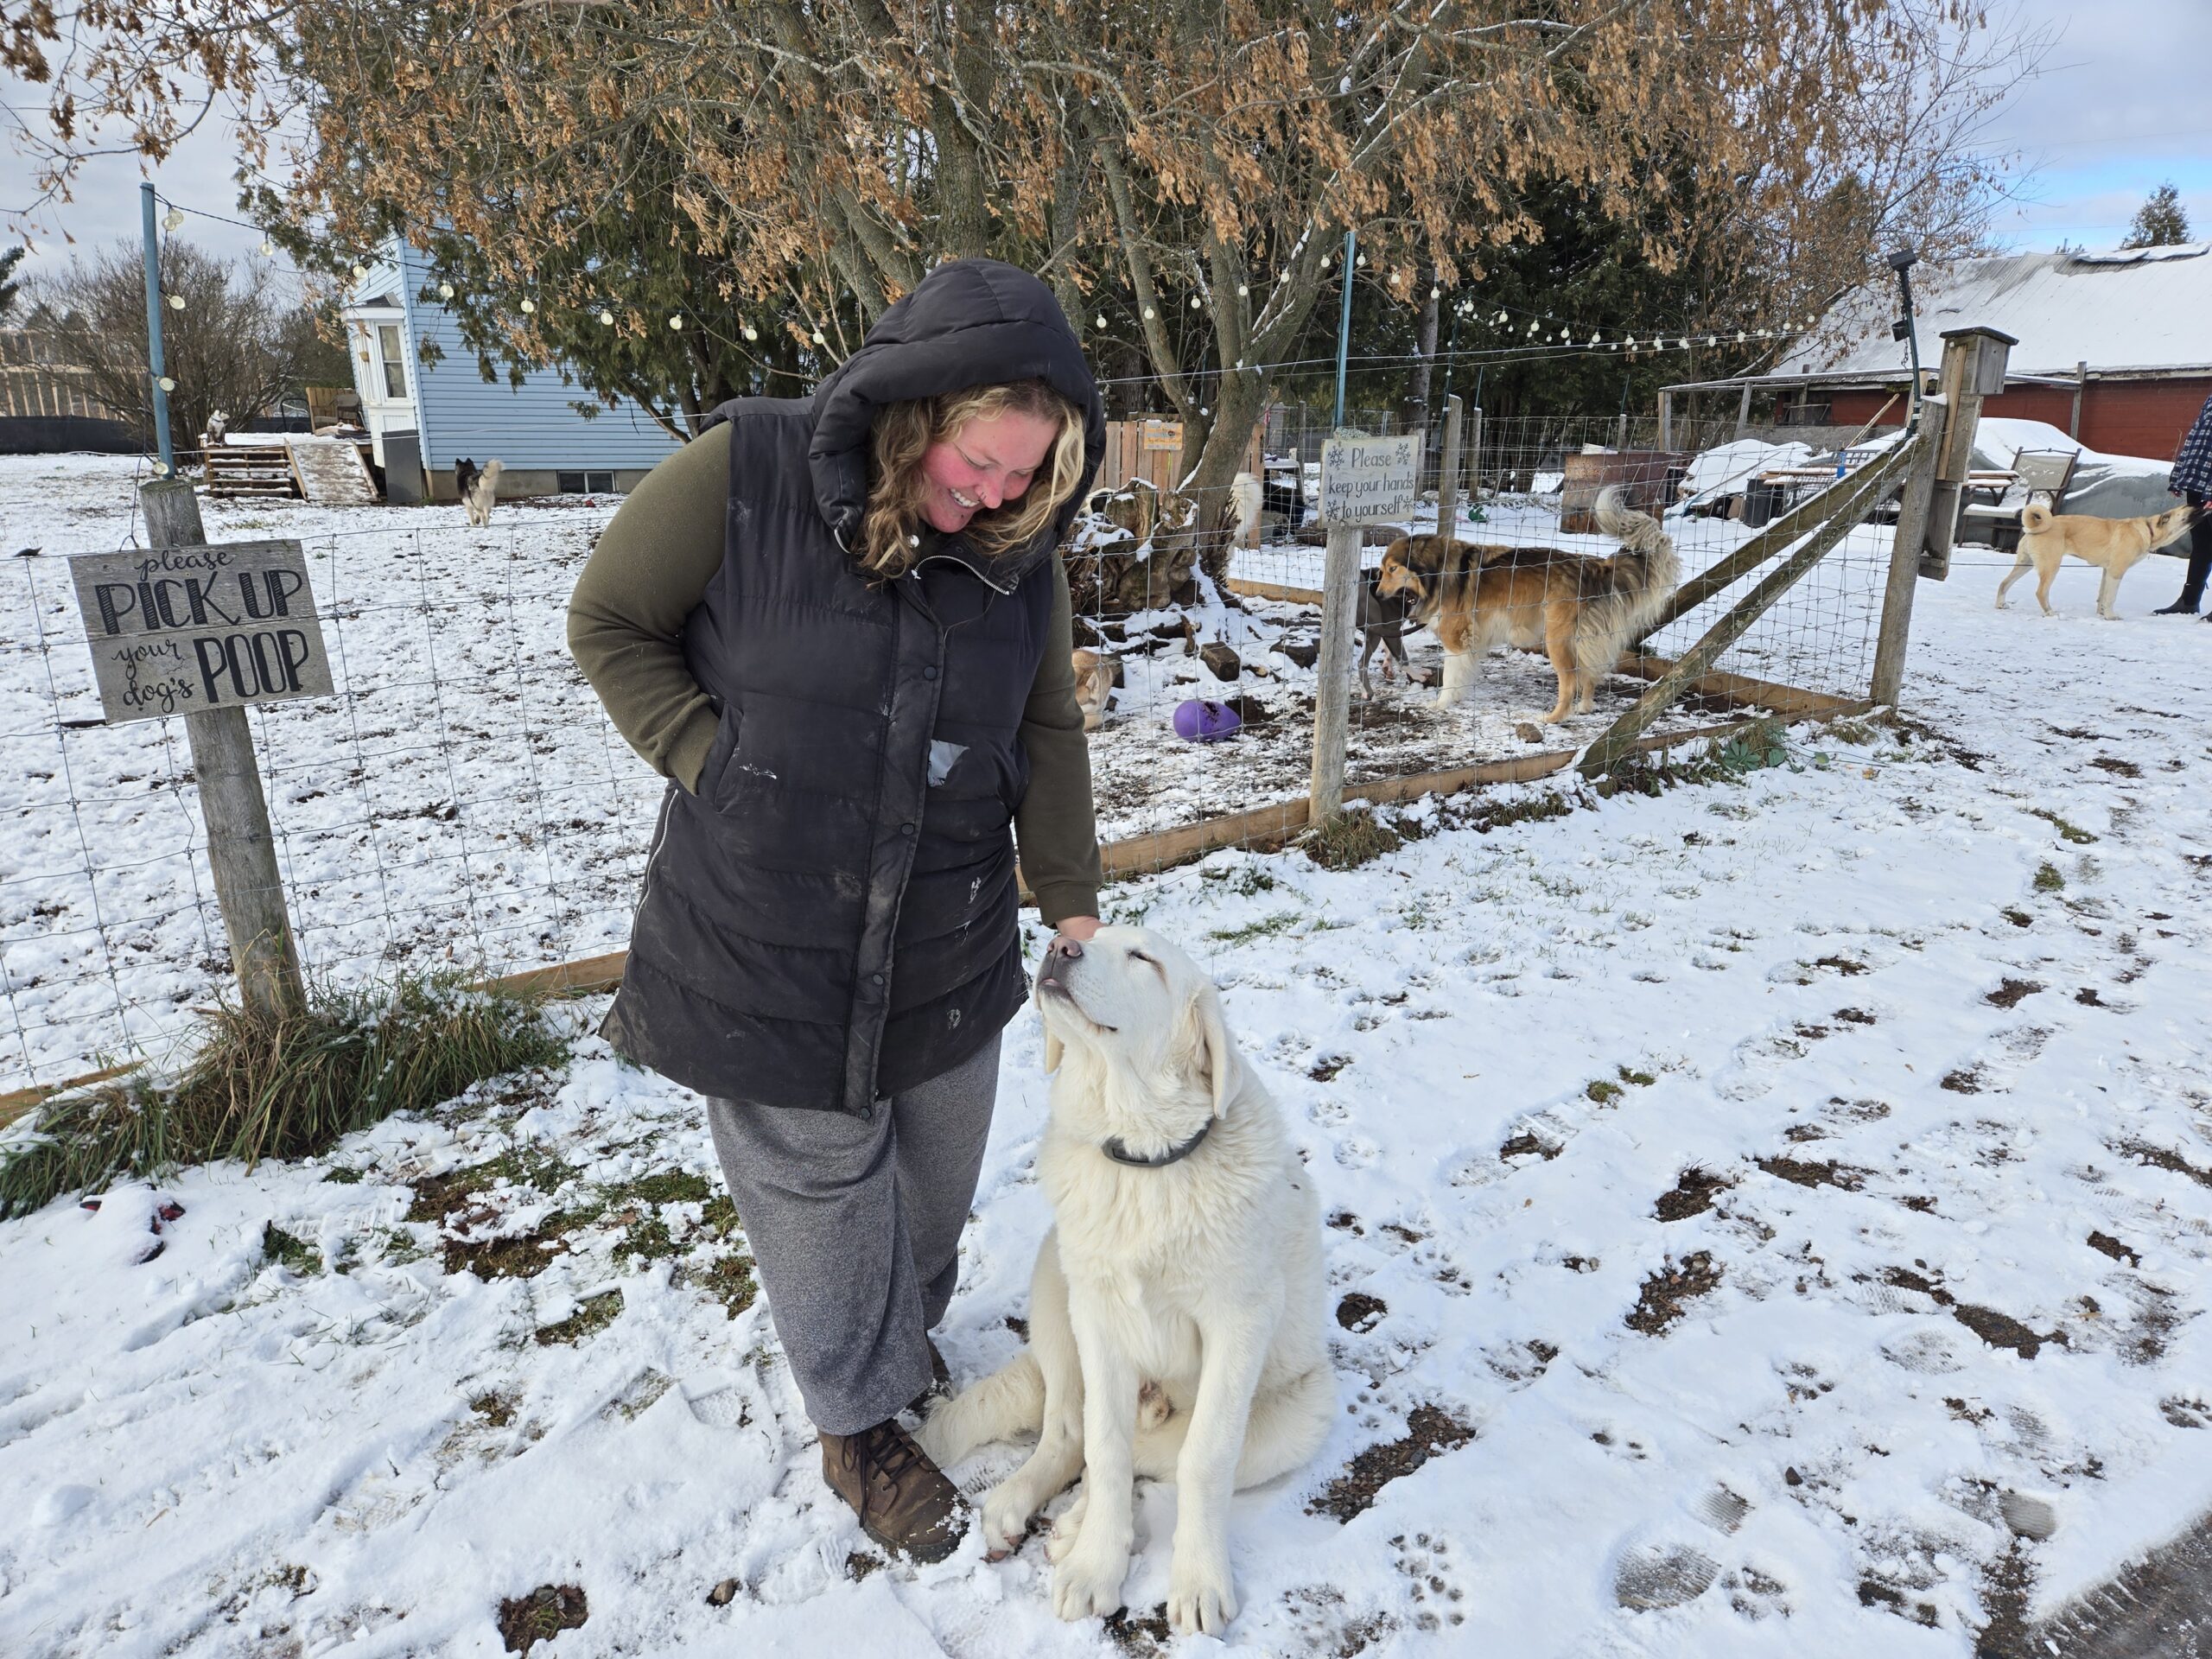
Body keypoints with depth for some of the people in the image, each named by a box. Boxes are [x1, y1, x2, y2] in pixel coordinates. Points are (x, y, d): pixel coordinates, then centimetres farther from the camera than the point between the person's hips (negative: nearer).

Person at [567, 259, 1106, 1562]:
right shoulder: (743, 475, -17)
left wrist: (1070, 901, 6)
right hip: (765, 951, -3)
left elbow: (1049, 733, 5)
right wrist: (716, 763, -15)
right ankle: (860, 1426, 37)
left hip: (952, 951, 4)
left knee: (937, 1173, 20)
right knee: (817, 1188, 11)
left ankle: (910, 1338, 52)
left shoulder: (1023, 544, -5)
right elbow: (612, 624, -5)